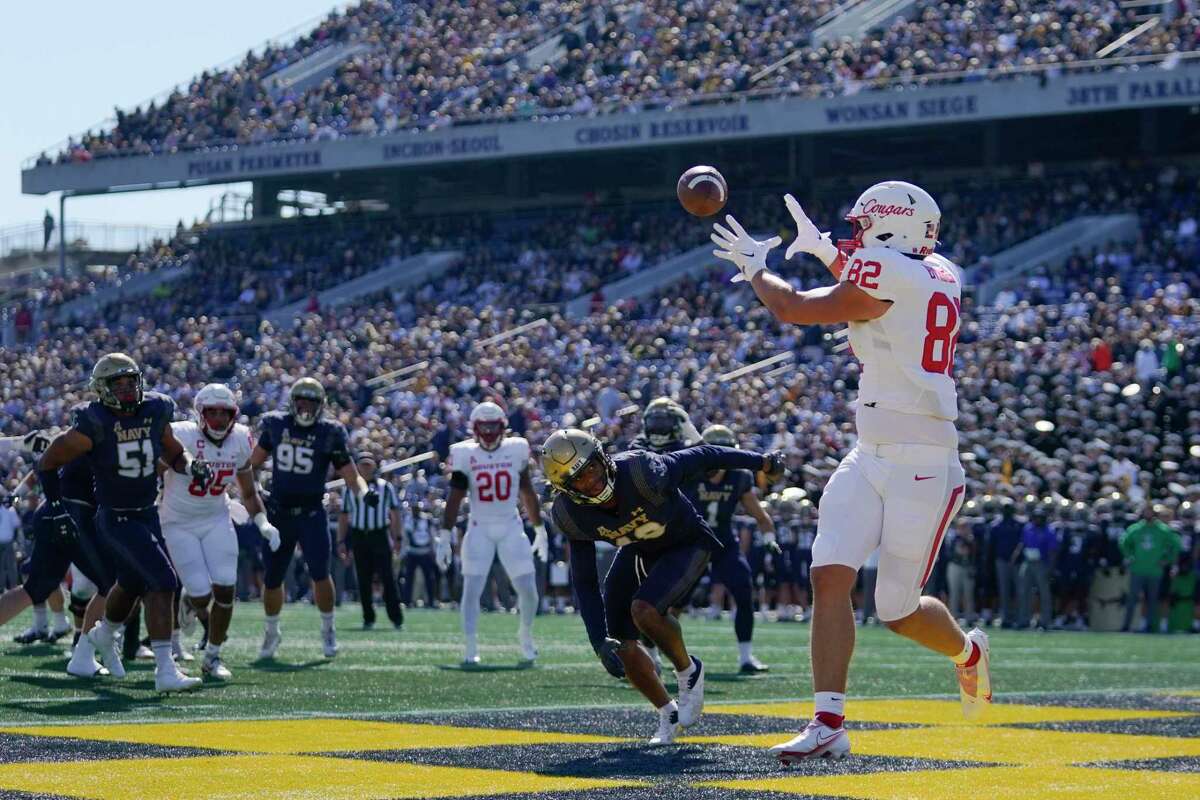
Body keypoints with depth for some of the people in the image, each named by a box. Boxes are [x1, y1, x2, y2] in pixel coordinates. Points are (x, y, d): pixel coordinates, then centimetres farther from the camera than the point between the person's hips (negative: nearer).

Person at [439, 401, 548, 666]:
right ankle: (470, 648, -9)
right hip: (479, 530, -1)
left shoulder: (515, 450, 0)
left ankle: (526, 636, 25)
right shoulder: (466, 455, -5)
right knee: (472, 589, -11)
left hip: (511, 529, 1)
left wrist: (540, 531, 14)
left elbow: (528, 494, 10)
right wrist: (444, 538, -9)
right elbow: (454, 500, -4)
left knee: (528, 590, -1)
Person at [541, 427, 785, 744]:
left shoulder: (640, 472, -36)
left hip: (686, 545, -5)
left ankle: (688, 671, 1)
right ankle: (669, 715, 21)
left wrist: (760, 462, -11)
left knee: (644, 610, -29)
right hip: (638, 551, 5)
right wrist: (600, 641, -22)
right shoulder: (573, 515, -22)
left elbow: (700, 457, -20)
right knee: (622, 645, -4)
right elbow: (584, 582, -13)